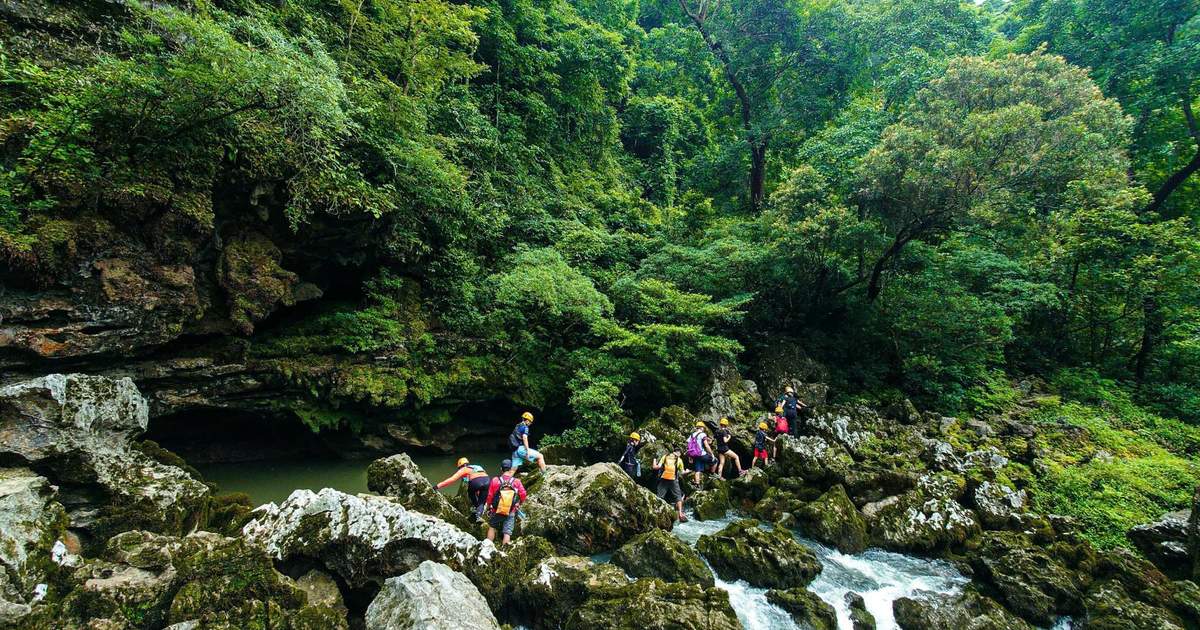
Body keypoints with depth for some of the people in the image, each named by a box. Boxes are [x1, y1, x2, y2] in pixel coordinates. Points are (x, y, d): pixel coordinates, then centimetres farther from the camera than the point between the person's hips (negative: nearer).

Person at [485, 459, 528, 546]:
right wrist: (518, 504, 12)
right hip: (510, 513, -1)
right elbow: (523, 495, -9)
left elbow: (490, 496, -8)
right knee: (507, 533, 6)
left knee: (492, 528, 23)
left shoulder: (495, 480, -14)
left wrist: (489, 506, 11)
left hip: (496, 511, 1)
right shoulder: (517, 482, -13)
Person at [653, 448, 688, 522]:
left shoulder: (665, 456, 11)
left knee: (658, 497, 5)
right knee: (678, 497, 9)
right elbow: (682, 472, 15)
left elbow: (657, 467, 2)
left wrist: (654, 460, 20)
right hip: (673, 480, -1)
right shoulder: (679, 459, 10)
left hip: (663, 479, 1)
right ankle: (680, 514, -1)